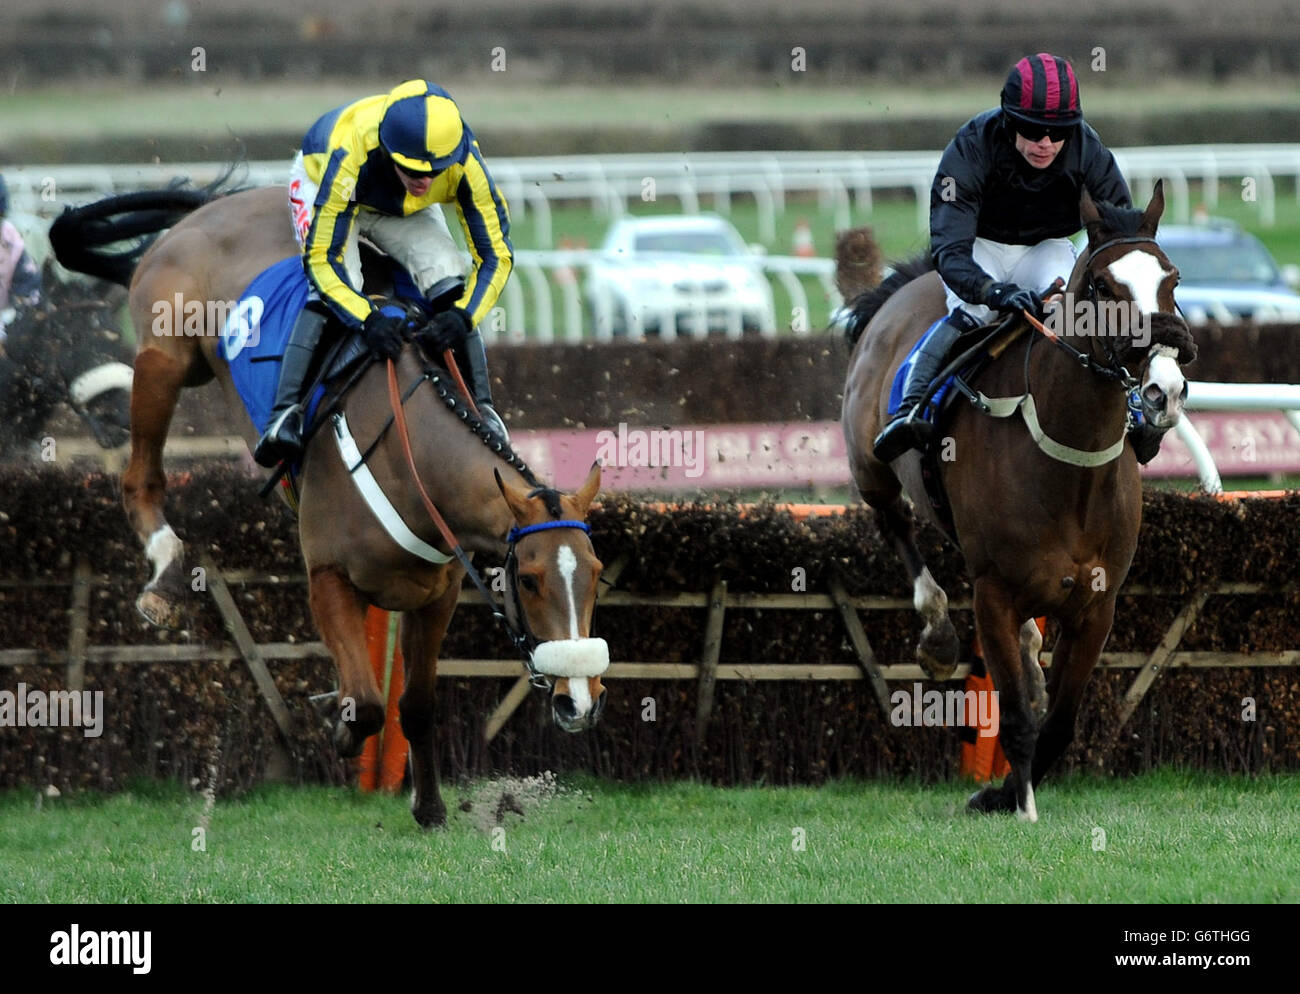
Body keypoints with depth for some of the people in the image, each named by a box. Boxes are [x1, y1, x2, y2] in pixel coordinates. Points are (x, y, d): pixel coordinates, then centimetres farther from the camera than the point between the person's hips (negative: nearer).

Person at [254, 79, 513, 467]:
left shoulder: (465, 164, -36)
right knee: (328, 289, -29)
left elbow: (496, 254, -27)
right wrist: (369, 319, -53)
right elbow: (321, 258, -39)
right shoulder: (350, 159, -44)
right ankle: (284, 413, -34)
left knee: (449, 283, -21)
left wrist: (462, 317, -44)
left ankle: (481, 407, -11)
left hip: (406, 212, 3)